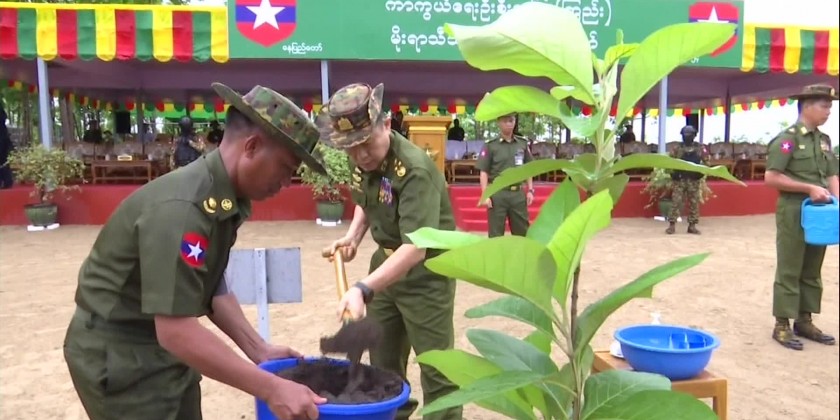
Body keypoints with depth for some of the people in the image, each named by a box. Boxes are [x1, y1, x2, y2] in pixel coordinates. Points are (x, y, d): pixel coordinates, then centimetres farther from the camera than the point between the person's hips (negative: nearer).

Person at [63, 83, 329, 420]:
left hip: (164, 348, 8)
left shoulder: (223, 198, -2)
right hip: (117, 355, -8)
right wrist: (270, 388, -31)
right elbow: (176, 332, -33)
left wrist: (259, 350, 0)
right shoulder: (181, 207, -30)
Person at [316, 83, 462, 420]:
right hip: (386, 262, 8)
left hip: (426, 271, -7)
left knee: (436, 367, 0)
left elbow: (416, 248, -38)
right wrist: (352, 237, -1)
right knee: (382, 359, 19)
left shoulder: (415, 169, -29)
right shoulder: (364, 160, -5)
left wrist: (363, 289, -49)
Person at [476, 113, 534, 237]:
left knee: (523, 231, 10)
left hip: (518, 193, 3)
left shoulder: (523, 143, 8)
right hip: (498, 193, -3)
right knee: (495, 233, 4)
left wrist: (530, 190, 9)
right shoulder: (490, 145, -2)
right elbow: (483, 172, -4)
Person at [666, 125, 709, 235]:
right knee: (676, 202, -5)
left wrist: (701, 171, -11)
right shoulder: (677, 149, 2)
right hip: (679, 179, -1)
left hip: (694, 180, 1)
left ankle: (692, 226, 13)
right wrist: (673, 172, -11)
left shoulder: (700, 148, 5)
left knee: (694, 203, 5)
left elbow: (706, 162, 6)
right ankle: (672, 225, 0)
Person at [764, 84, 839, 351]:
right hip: (794, 213, -7)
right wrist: (809, 188, -19)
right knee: (789, 271, -2)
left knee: (812, 271, 12)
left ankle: (804, 321, 23)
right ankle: (782, 325, 6)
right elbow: (771, 178, -16)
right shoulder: (787, 139, -10)